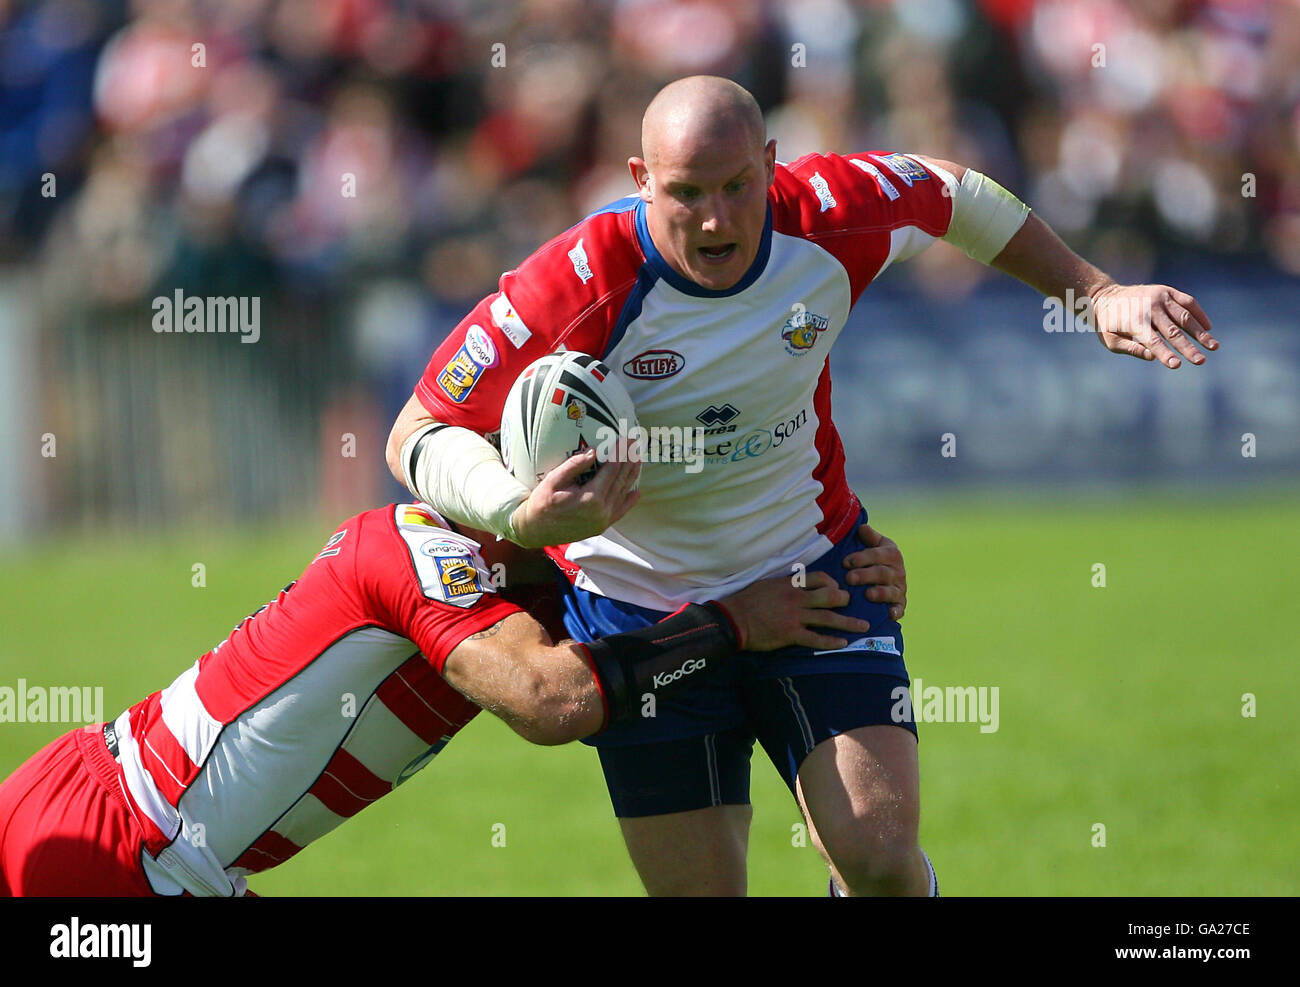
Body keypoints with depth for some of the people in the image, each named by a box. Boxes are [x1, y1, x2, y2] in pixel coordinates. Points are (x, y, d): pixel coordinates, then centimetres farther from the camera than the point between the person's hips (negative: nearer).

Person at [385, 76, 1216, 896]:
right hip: (638, 607, -1)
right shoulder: (578, 288, -25)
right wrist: (518, 515, -35)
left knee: (880, 856, -15)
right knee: (699, 889, -3)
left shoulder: (832, 219, -17)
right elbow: (419, 435, -16)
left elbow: (952, 193, 7)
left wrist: (1097, 293, 7)